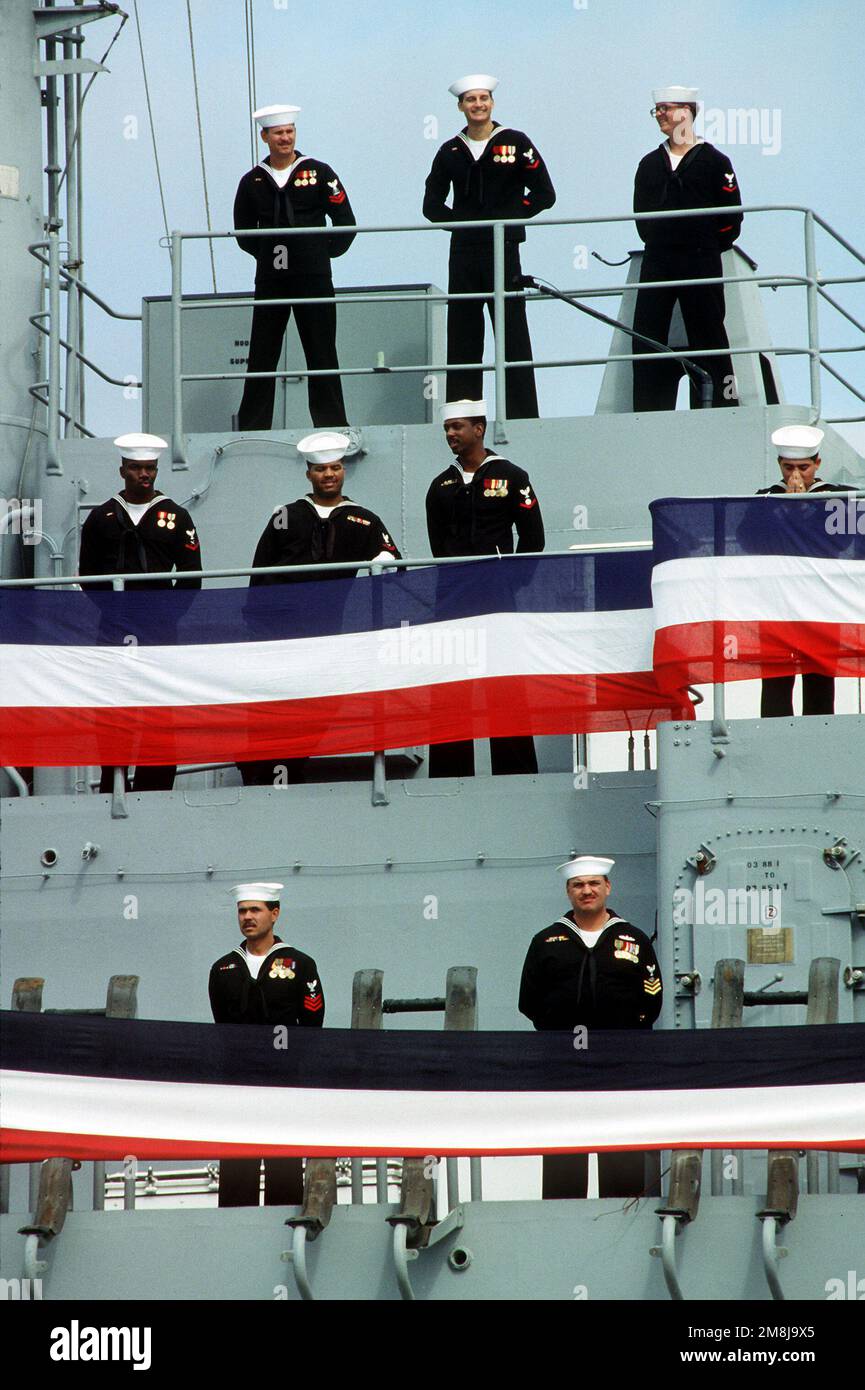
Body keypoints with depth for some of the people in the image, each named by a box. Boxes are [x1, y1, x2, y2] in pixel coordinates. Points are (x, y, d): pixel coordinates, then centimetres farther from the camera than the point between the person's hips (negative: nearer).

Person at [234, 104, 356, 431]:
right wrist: (269, 256, 8)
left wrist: (322, 255, 3)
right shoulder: (253, 181, 6)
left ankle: (332, 425, 4)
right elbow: (244, 234, 17)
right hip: (270, 281, 2)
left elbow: (346, 224, 3)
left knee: (321, 355, 0)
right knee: (261, 356, 4)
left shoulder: (318, 172, 1)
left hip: (313, 279, -2)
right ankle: (252, 428, 10)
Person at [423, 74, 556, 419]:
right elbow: (432, 205, 16)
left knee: (513, 337, -5)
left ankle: (523, 416, -5)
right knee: (461, 338, 3)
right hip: (463, 252, 3)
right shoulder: (451, 151, 10)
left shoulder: (515, 143, 2)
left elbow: (544, 194, 0)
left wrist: (507, 218, -6)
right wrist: (460, 221, 0)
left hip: (503, 249, -3)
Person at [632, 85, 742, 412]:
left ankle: (719, 408, 1)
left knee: (707, 337, -1)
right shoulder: (650, 165, 14)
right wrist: (656, 242, 11)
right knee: (646, 339, 0)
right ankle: (649, 412, 2)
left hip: (701, 261, -4)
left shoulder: (714, 161, 0)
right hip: (656, 262, 4)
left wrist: (708, 248, 1)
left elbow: (732, 216, -1)